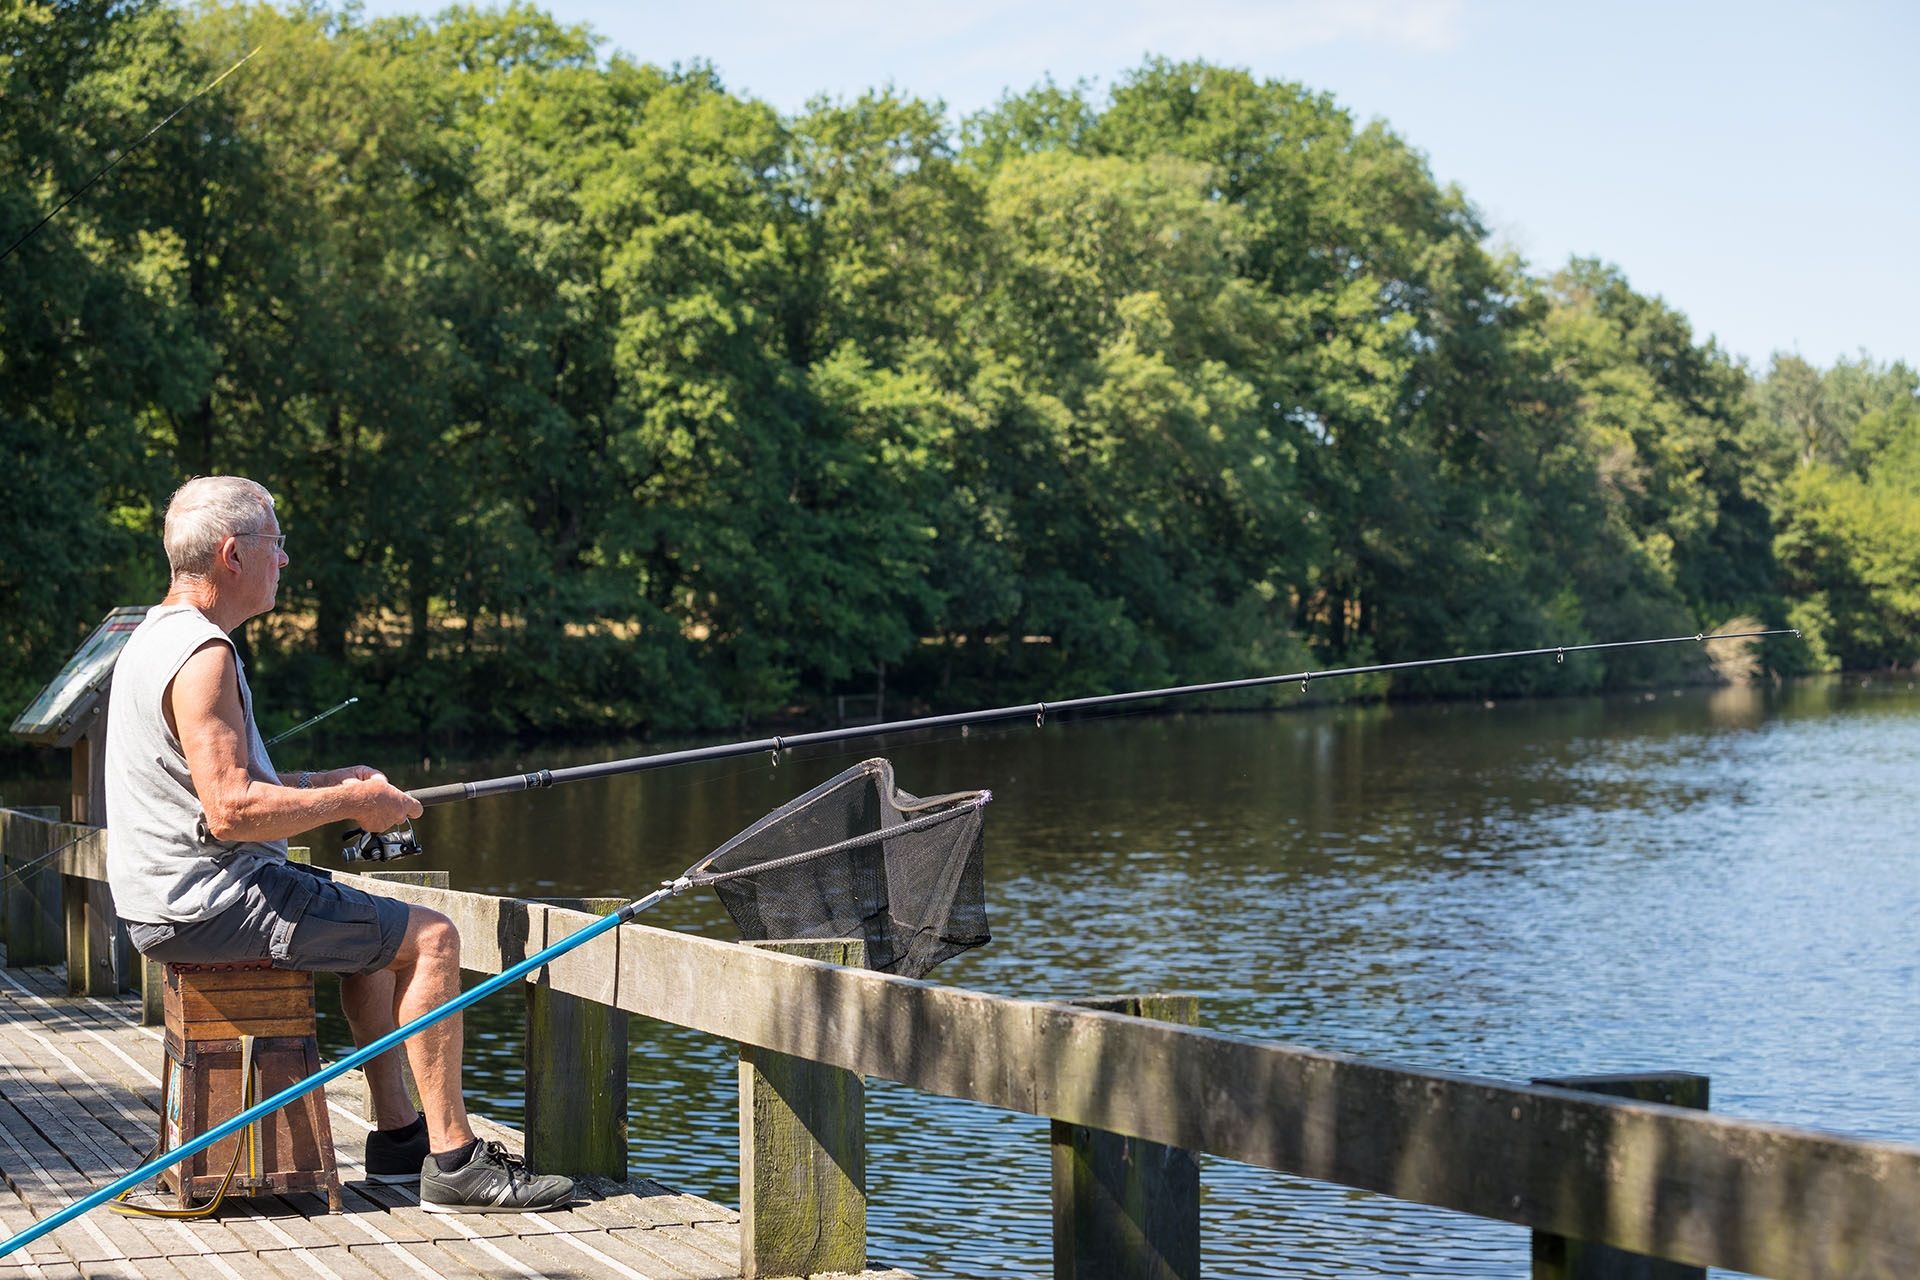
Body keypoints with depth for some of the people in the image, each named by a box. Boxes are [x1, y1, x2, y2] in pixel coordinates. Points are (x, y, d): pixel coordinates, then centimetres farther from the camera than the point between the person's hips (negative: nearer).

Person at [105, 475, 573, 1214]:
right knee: (429, 937, -8)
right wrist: (350, 804, -14)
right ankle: (453, 1163, -8)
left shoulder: (158, 636, 14)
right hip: (209, 906, -11)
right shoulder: (203, 653, -19)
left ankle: (398, 1135, 25)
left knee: (372, 931, 27)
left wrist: (333, 782, 14)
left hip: (173, 902, 11)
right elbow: (232, 811, -27)